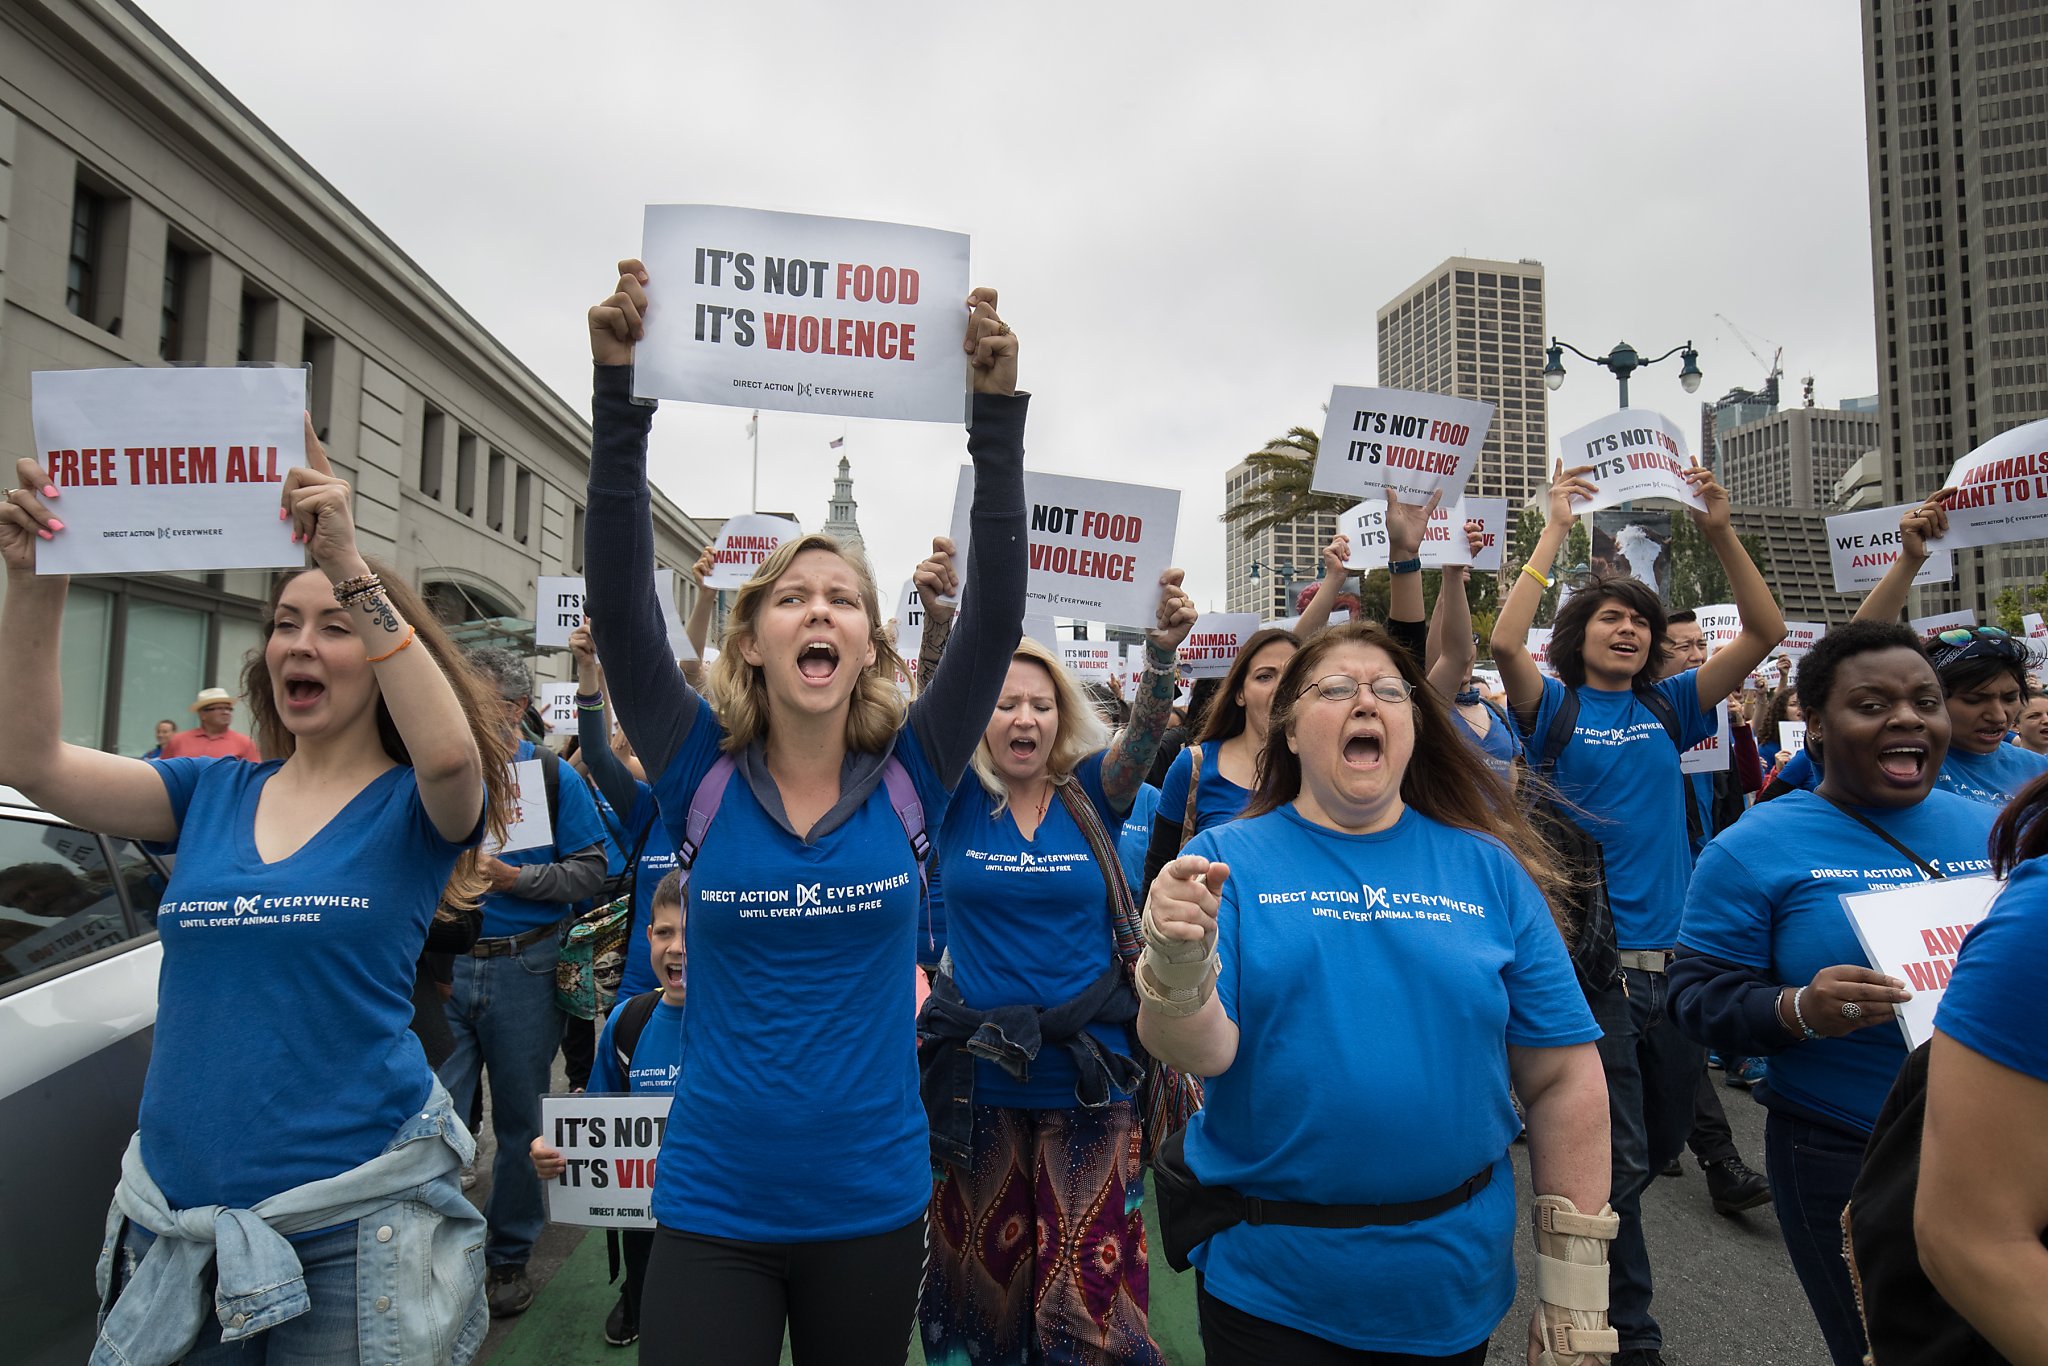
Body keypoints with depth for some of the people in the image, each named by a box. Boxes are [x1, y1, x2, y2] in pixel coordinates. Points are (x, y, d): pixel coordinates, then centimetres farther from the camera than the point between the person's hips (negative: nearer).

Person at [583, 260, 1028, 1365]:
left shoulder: (909, 781, -6)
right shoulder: (705, 780, -6)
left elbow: (995, 618, -14)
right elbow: (620, 604, -14)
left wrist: (997, 414, -20)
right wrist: (620, 393, -21)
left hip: (874, 1207, 1)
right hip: (712, 1211, -1)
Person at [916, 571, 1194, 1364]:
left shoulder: (1092, 794, -2)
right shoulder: (956, 799, -2)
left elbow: (1143, 734, -18)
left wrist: (1162, 649, -36)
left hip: (1088, 1079, -1)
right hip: (975, 1076, 1)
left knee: (1086, 1285, 3)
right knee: (979, 1270, 16)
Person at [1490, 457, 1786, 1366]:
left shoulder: (1668, 705, 9)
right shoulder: (1556, 706, -2)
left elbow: (1765, 633, 2)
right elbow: (1505, 642, -21)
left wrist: (1720, 533, -9)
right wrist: (1557, 529, -16)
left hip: (1675, 954, 5)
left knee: (1663, 1141, 19)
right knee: (1618, 1158, 1)